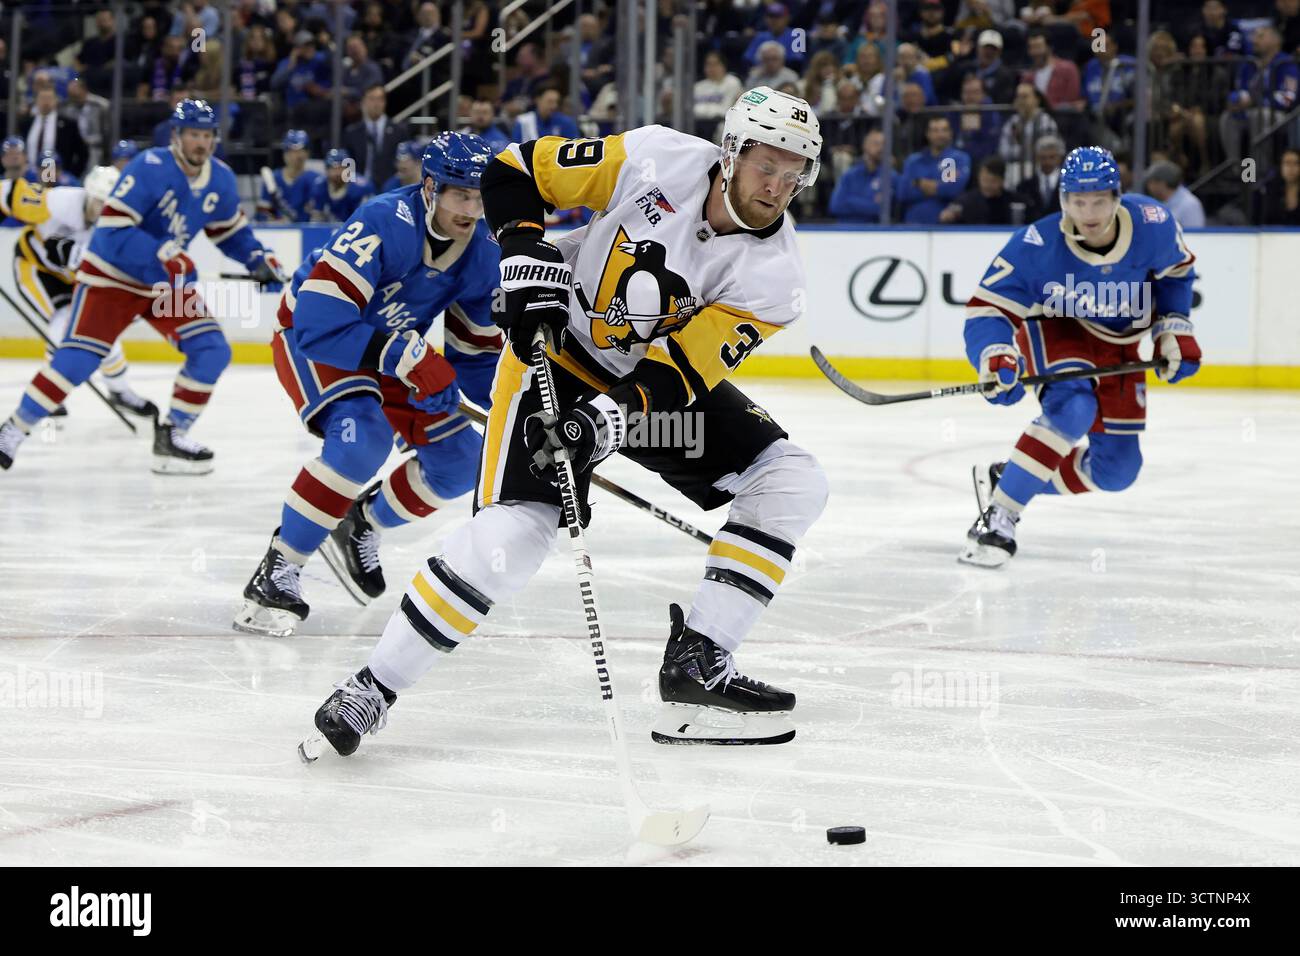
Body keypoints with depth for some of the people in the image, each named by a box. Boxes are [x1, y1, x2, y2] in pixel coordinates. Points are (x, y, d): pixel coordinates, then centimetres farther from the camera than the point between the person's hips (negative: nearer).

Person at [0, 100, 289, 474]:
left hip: (169, 281, 6)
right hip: (112, 274, -6)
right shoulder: (151, 168, -24)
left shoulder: (220, 179, -3)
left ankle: (172, 433, 6)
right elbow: (113, 228, -29)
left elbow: (230, 229, 15)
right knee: (78, 359, -15)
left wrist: (259, 258, -1)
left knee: (212, 352, -7)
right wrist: (163, 255, -38)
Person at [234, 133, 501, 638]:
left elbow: (478, 349, 2)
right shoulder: (382, 226, -33)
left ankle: (359, 527, 23)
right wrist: (406, 356, -43)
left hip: (395, 347, 8)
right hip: (311, 337, -7)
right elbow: (319, 322, -39)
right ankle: (277, 571, -22)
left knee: (460, 460, -1)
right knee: (362, 437, -33)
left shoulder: (483, 253, -11)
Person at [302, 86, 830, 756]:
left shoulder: (772, 271, -17)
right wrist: (527, 255, -22)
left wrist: (617, 416, -39)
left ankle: (698, 659, -4)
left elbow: (681, 370, -24)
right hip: (557, 354, -4)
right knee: (512, 529, -22)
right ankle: (374, 687, -12)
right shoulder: (657, 160, -20)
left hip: (665, 376, 4)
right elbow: (516, 171, -10)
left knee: (791, 483, -8)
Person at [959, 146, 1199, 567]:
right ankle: (997, 518, -31)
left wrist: (1173, 330, -5)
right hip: (1054, 330, -5)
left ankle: (1007, 479, 16)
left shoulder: (1153, 225, -22)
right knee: (1073, 409, -36)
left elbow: (1175, 271, 0)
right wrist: (996, 358, -47)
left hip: (1118, 348, 5)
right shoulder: (1035, 246, -31)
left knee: (1117, 469, 2)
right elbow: (987, 307, -28)